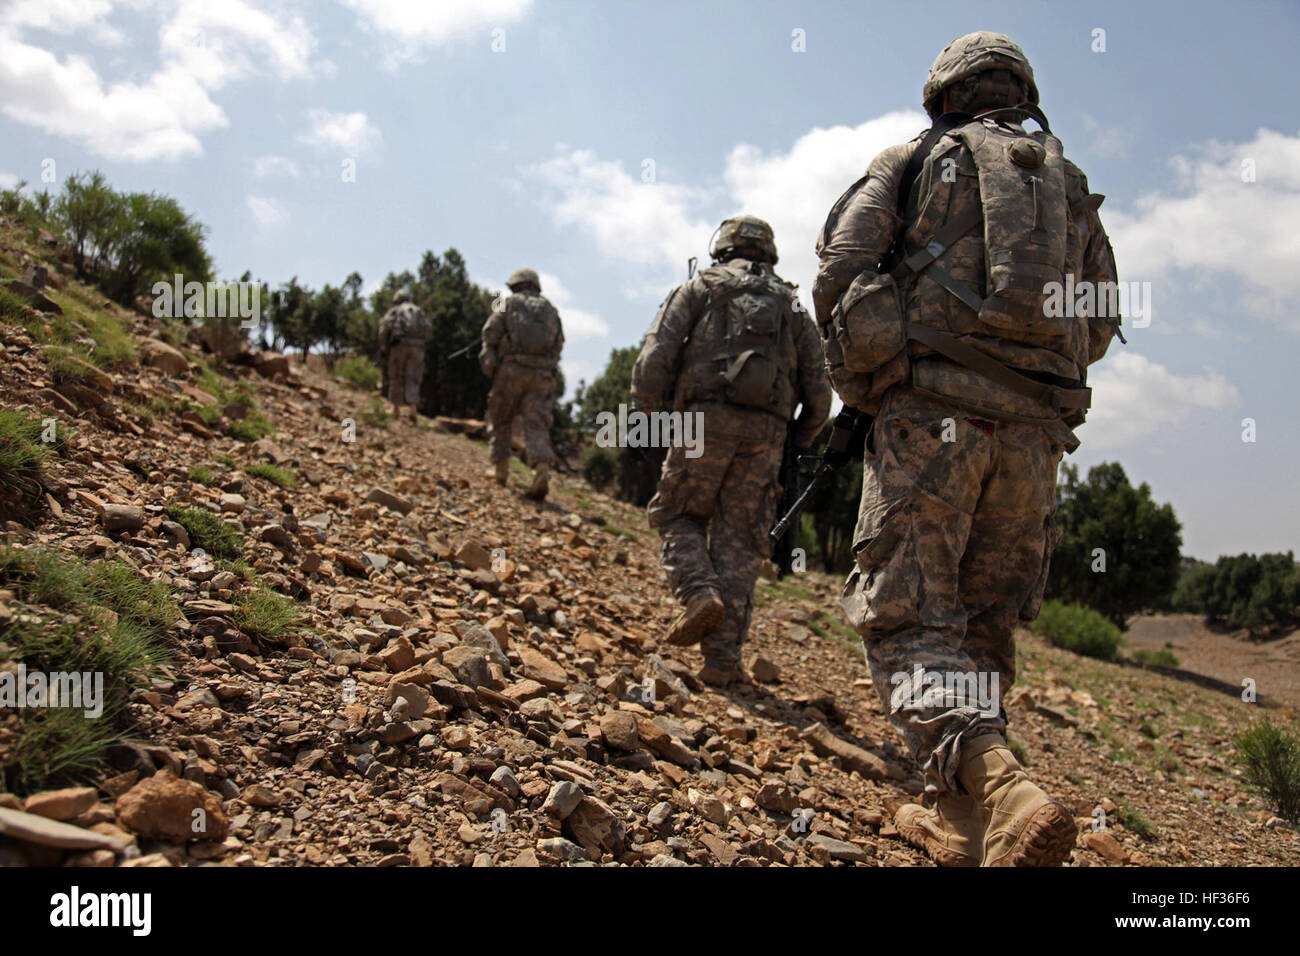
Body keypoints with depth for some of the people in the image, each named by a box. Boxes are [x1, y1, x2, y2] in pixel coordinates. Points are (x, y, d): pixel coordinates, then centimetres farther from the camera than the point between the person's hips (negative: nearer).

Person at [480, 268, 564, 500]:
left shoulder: (508, 303, 8)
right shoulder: (550, 310, 19)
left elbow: (490, 333, -2)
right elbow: (559, 344, 15)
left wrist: (490, 364, 6)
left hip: (511, 370, -2)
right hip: (542, 375, 2)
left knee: (501, 420, 15)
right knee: (536, 424, -4)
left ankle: (500, 468, 14)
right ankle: (542, 468, -24)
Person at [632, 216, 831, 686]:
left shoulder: (696, 289, 14)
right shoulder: (792, 306, 22)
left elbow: (656, 356, -1)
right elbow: (818, 391, 13)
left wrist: (643, 410, 11)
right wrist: (801, 441, 25)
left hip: (706, 419, -2)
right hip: (764, 434, 2)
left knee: (679, 516, 16)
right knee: (738, 542, 6)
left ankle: (700, 594, -10)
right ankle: (723, 658, 2)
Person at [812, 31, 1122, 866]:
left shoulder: (915, 161, 11)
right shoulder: (1071, 186, 22)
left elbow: (841, 264, -3)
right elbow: (1101, 324, 19)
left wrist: (855, 369, 12)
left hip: (931, 412, -4)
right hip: (1033, 432, 4)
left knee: (909, 619, -5)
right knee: (983, 626, 14)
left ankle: (1004, 792, -27)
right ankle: (957, 817, 19)